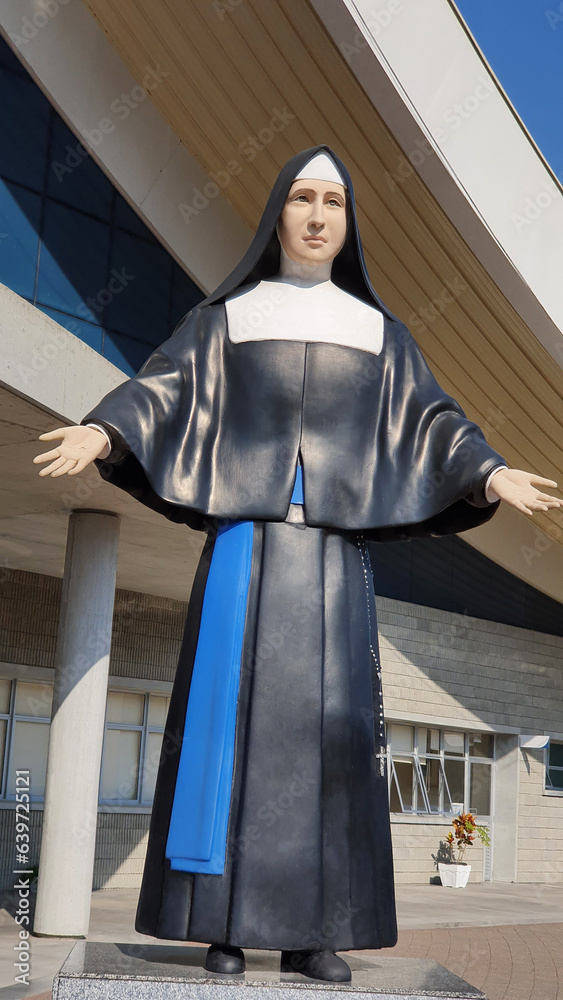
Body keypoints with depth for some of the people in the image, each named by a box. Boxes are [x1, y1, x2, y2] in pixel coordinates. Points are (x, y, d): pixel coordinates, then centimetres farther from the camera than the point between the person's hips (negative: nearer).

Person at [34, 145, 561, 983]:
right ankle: (226, 923, -4)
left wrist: (492, 474, -10)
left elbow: (430, 419, 9)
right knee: (230, 716, -9)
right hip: (246, 538, -1)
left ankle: (309, 930, -3)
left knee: (331, 725, -7)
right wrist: (102, 432, -21)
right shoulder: (228, 315, 13)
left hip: (334, 551, 2)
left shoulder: (378, 331, 18)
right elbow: (165, 387, -1)